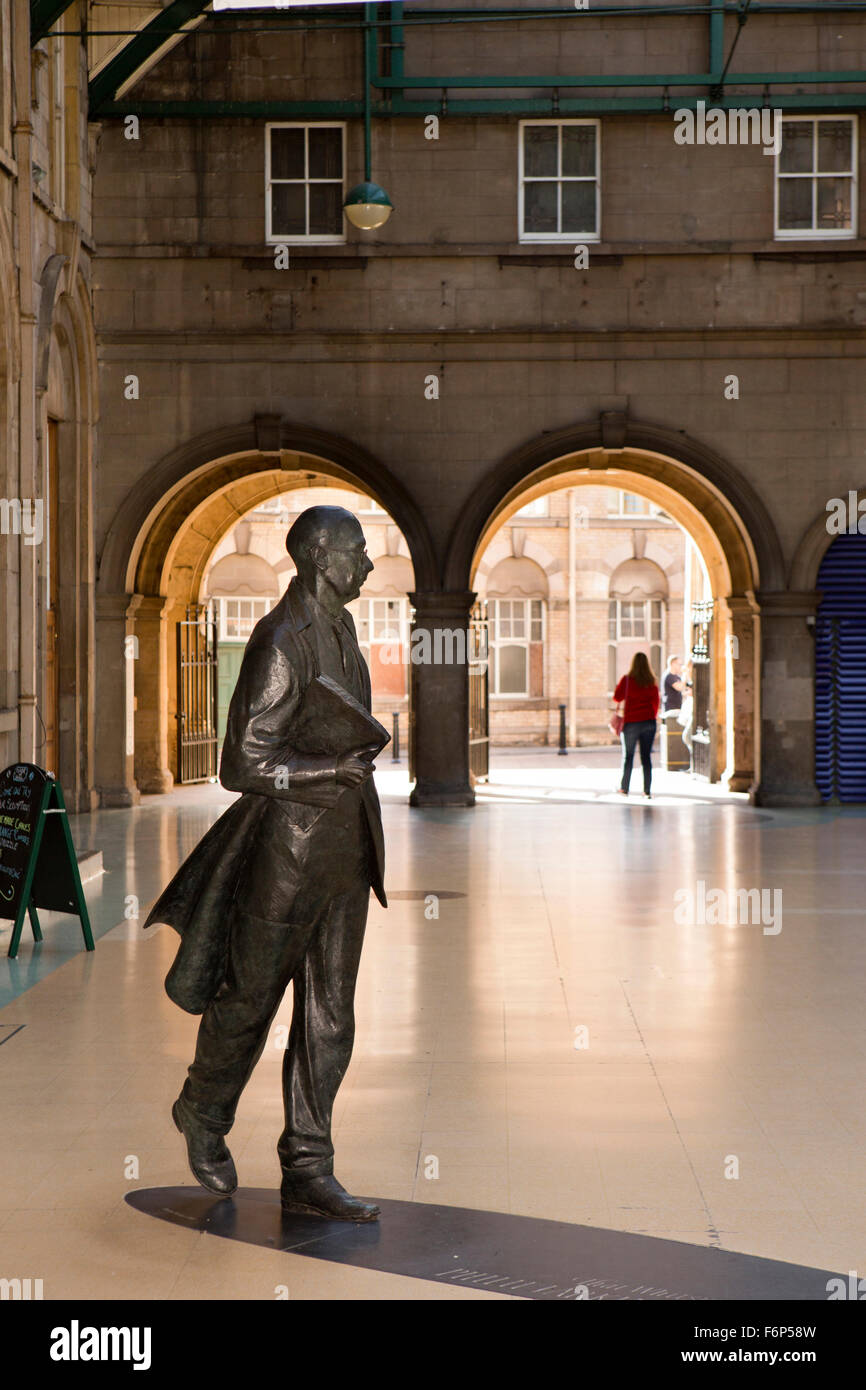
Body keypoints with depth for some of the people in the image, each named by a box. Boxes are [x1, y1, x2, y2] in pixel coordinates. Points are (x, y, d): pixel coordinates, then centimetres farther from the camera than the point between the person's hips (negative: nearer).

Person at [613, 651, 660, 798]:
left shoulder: (627, 680, -8)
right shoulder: (652, 682, 1)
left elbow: (617, 697, 1)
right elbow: (656, 702, 8)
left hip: (631, 722, -2)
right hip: (649, 723, 2)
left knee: (628, 757, 8)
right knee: (646, 757, 5)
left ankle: (624, 789, 13)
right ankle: (647, 791, 2)